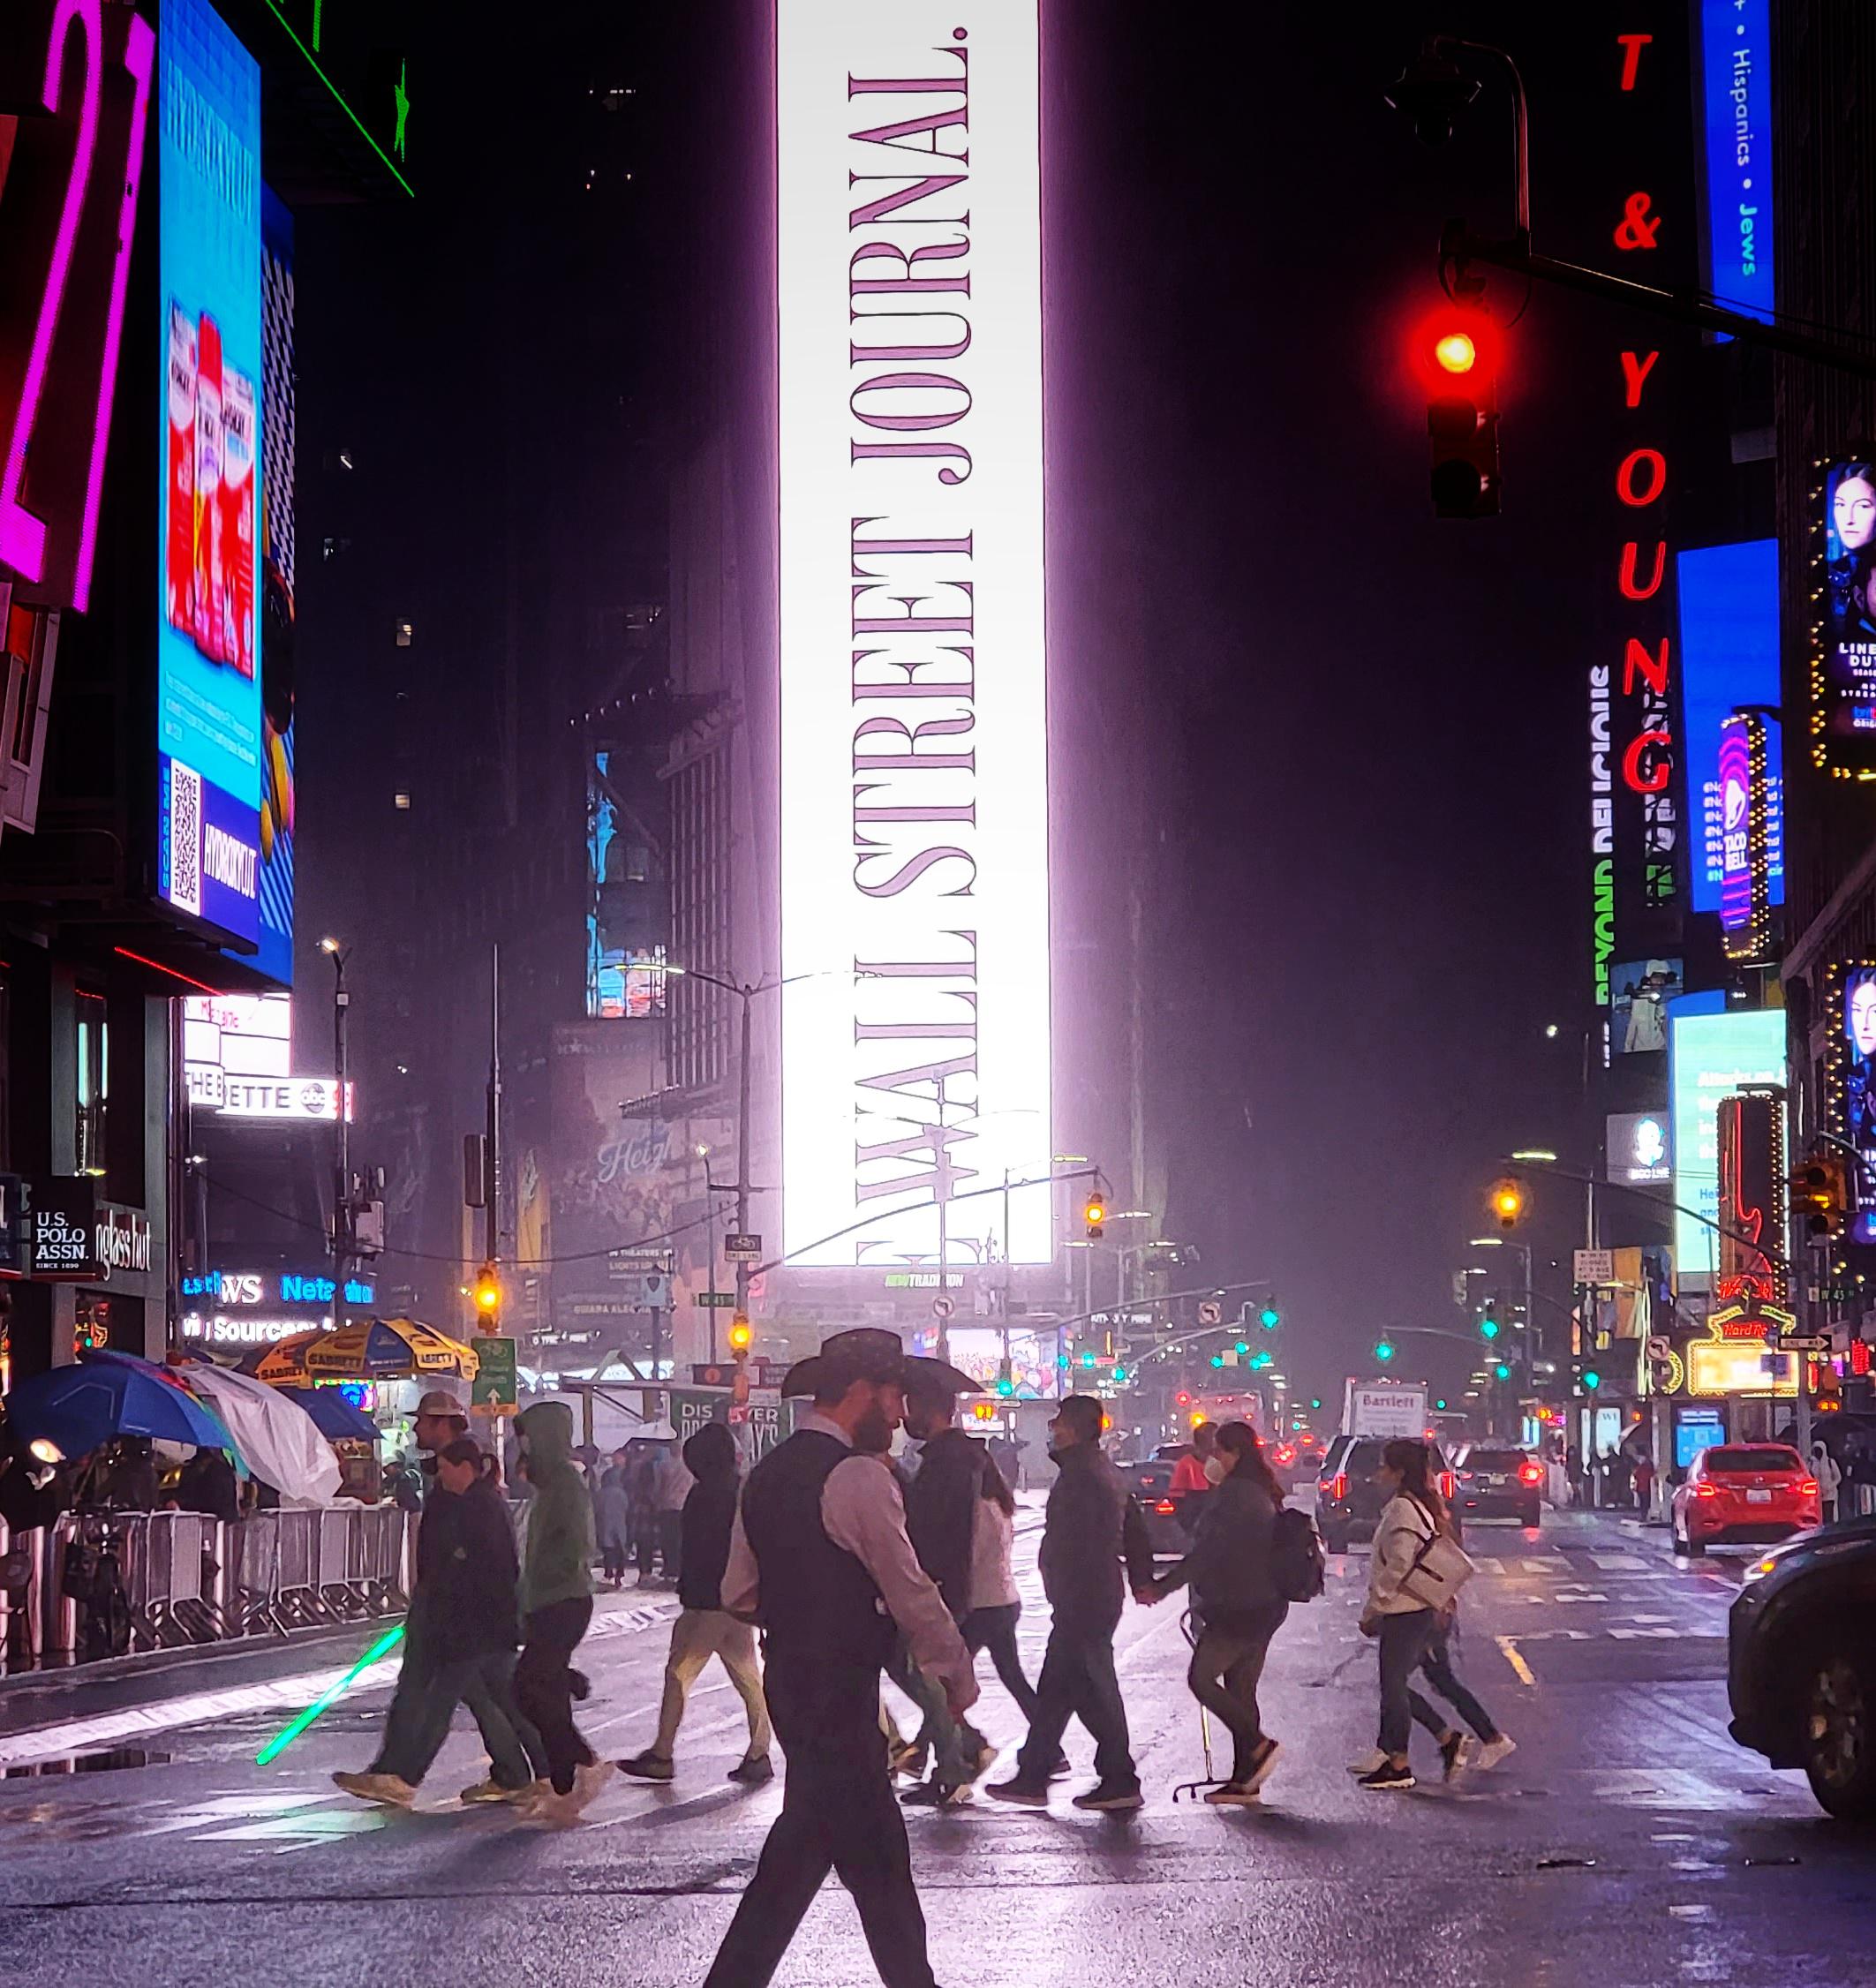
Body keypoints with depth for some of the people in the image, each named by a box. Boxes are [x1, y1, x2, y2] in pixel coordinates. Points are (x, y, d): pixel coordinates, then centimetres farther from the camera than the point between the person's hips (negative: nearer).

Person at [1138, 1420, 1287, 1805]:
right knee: (1240, 1689, 10)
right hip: (1264, 1606, 10)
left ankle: (1258, 1745, -9)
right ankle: (1244, 1780, 9)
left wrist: (1161, 1588, -18)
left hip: (1236, 1609, -10)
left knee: (1201, 1677, -3)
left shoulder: (1234, 1494, -16)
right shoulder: (1263, 1494, 15)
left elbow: (1207, 1553, -21)